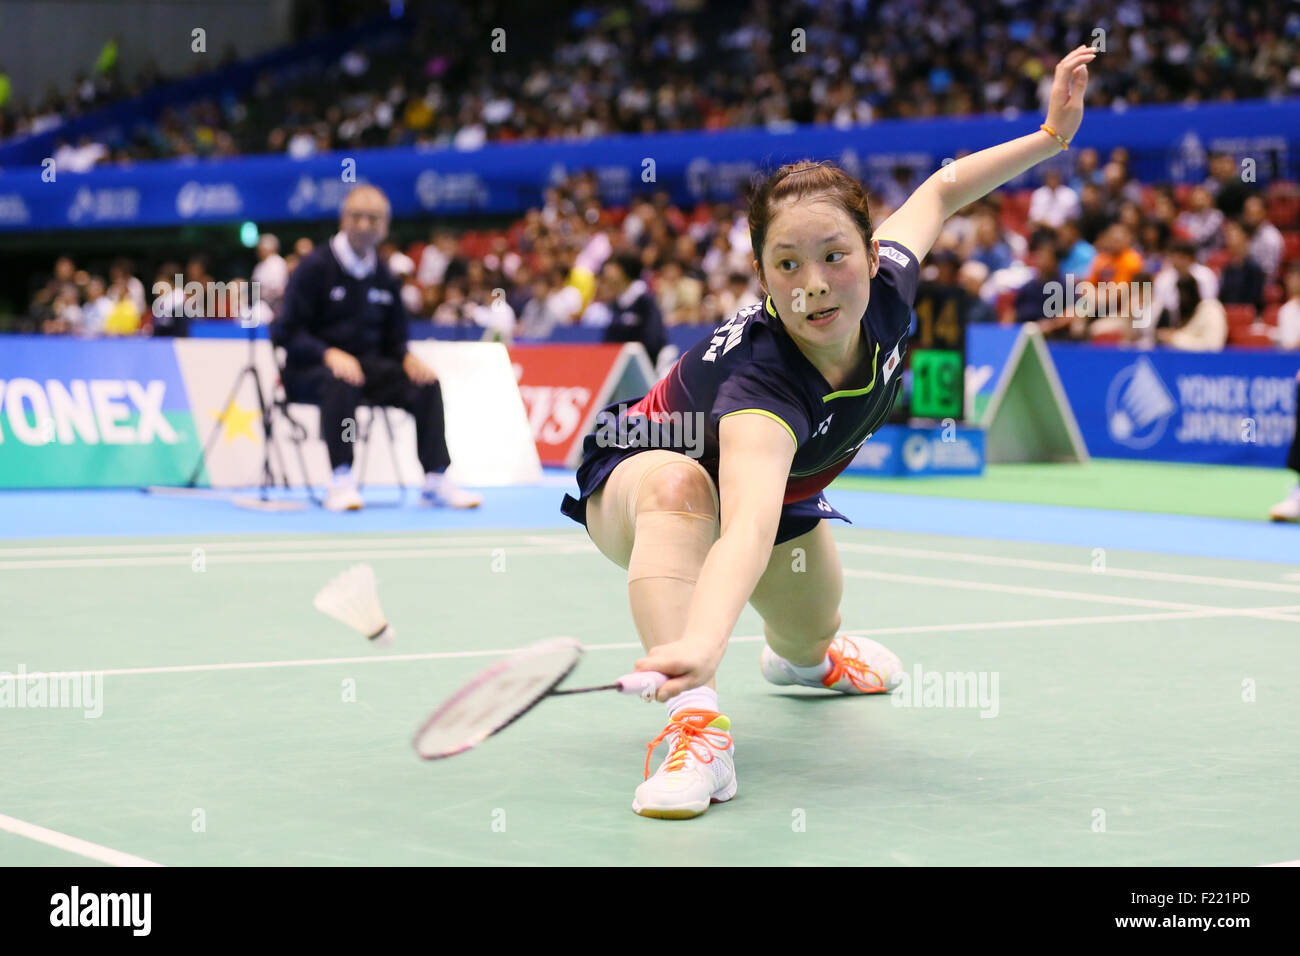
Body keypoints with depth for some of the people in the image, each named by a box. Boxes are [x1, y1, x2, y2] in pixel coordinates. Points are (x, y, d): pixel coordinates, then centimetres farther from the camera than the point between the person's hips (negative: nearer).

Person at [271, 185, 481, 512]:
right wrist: (330, 354, -28)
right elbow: (286, 332, -12)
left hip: (367, 366, 5)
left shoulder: (383, 278, 11)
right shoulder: (314, 267, -7)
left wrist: (408, 358, -8)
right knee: (342, 383, -39)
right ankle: (341, 482, -37)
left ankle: (436, 481, -14)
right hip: (310, 371, -5)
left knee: (426, 383, -16)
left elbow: (393, 339, 16)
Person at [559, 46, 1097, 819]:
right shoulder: (761, 379, -47)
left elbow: (940, 190, -5)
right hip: (639, 476, -7)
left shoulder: (886, 294, -28)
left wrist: (1051, 136, -5)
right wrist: (703, 642, -82)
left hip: (784, 491, 7)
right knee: (679, 485, -43)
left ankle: (803, 658, 69)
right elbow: (747, 525, -65)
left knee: (812, 639, 29)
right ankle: (695, 724, -47)